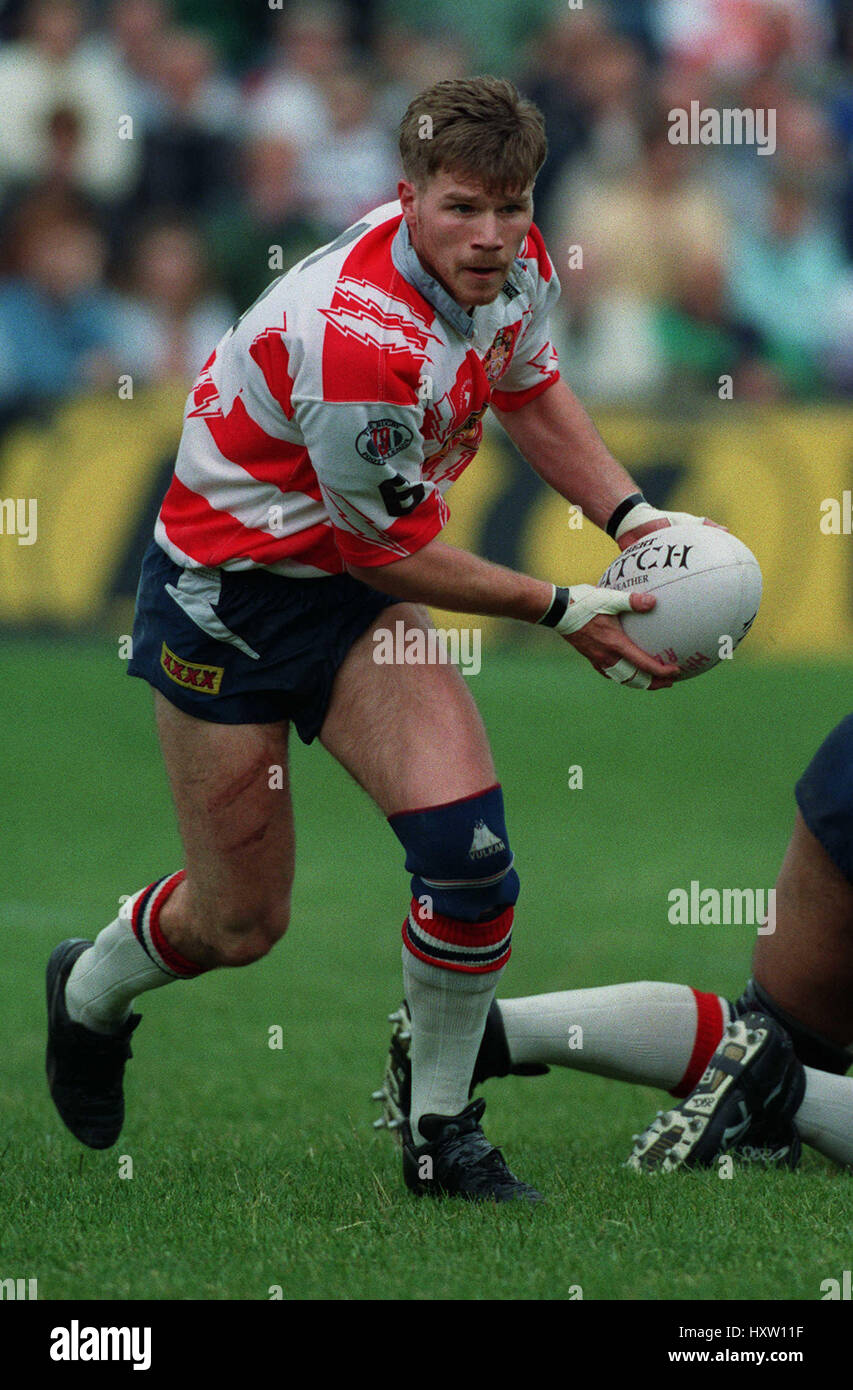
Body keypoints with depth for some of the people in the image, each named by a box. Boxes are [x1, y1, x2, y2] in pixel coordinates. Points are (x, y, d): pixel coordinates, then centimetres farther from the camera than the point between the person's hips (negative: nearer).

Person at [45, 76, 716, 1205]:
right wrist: (564, 611, -17)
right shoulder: (356, 336, -34)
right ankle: (89, 991, 39)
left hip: (354, 588, 6)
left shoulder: (513, 265, -10)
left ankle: (441, 1133, 2)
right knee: (241, 923, 4)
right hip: (227, 591, -6)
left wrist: (630, 513, -1)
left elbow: (528, 390, 13)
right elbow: (386, 551, -22)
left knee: (467, 846, -15)